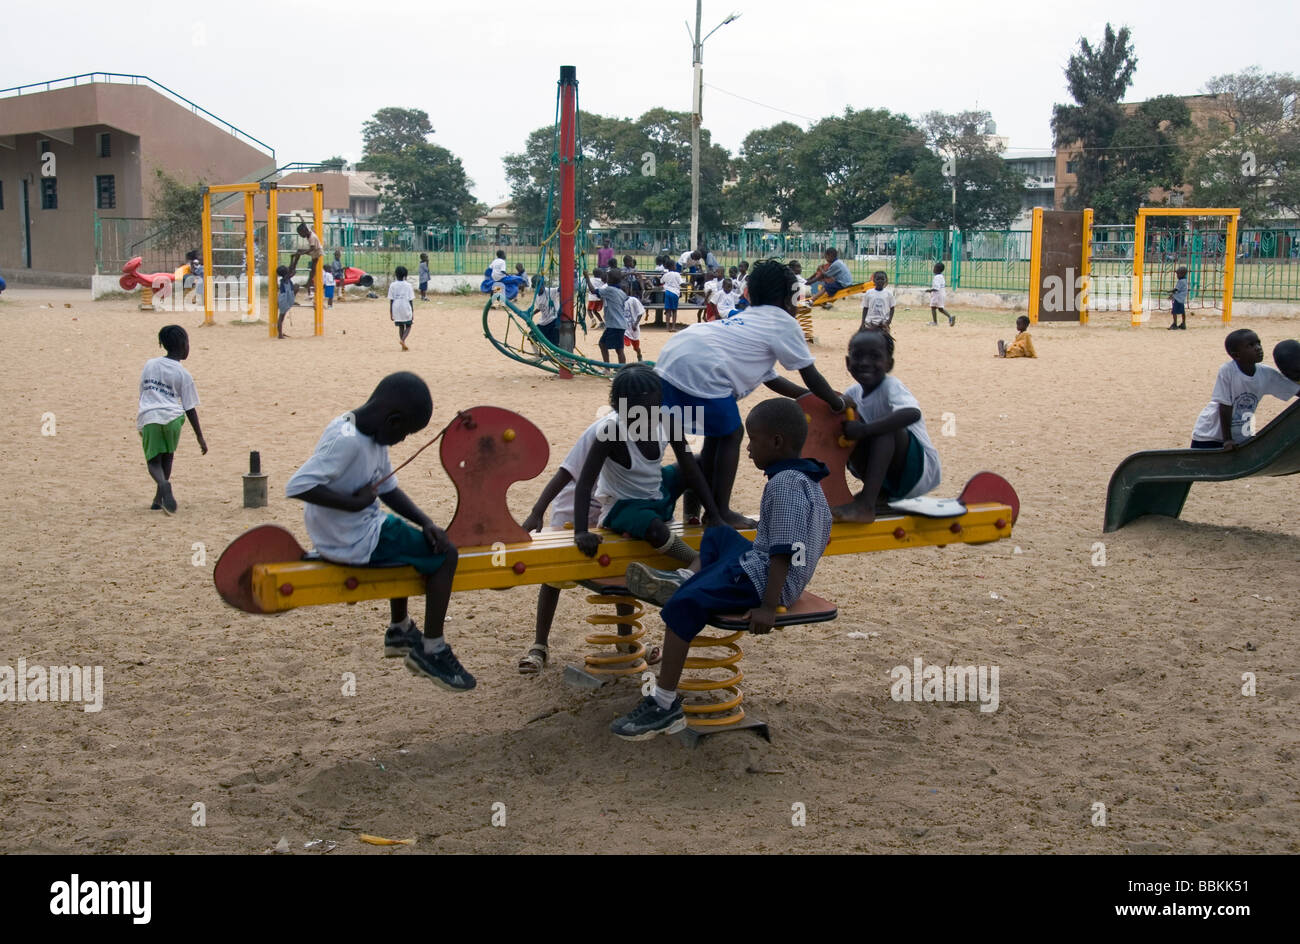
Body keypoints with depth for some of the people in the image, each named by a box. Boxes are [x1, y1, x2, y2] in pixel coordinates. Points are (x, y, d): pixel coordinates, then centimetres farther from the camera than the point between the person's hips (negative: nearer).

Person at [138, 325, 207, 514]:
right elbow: (190, 409, 4)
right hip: (172, 417, -1)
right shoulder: (183, 374, 4)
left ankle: (163, 484, -26)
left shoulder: (150, 364, 14)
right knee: (168, 456, 20)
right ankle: (159, 499, 18)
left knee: (153, 461, 6)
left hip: (147, 418, 1)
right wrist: (200, 437, 11)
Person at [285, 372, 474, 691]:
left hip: (365, 525, 10)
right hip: (354, 542, -10)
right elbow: (296, 486, -34)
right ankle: (431, 651, 5)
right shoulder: (346, 441, -27)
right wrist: (354, 502, -27)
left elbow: (389, 490, 11)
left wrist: (425, 522, -3)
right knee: (444, 555, -5)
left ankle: (400, 630, 46)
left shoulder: (373, 437, 4)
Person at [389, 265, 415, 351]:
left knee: (401, 326, 16)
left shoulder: (392, 285, 0)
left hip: (396, 309, 2)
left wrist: (391, 312, 6)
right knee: (408, 326, 10)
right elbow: (411, 300, -3)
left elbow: (391, 300, 0)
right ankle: (402, 340, -15)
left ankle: (403, 345, 14)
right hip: (406, 308, -2)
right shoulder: (408, 285, -4)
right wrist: (412, 313, 4)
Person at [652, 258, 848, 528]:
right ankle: (721, 513, 9)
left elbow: (769, 378, 39)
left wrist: (808, 395, 43)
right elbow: (810, 375, 11)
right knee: (731, 435, 7)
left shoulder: (745, 318, 33)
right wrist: (837, 403, 26)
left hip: (669, 361, 9)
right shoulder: (783, 322, 9)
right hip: (700, 368, -9)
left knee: (715, 435, 21)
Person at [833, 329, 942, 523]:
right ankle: (879, 494, -8)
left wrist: (864, 429, -43)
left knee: (885, 429, -32)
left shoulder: (891, 386, -18)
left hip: (920, 472, -7)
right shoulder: (855, 392, 4)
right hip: (890, 479, 7)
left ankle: (866, 505, -37)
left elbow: (912, 413, -39)